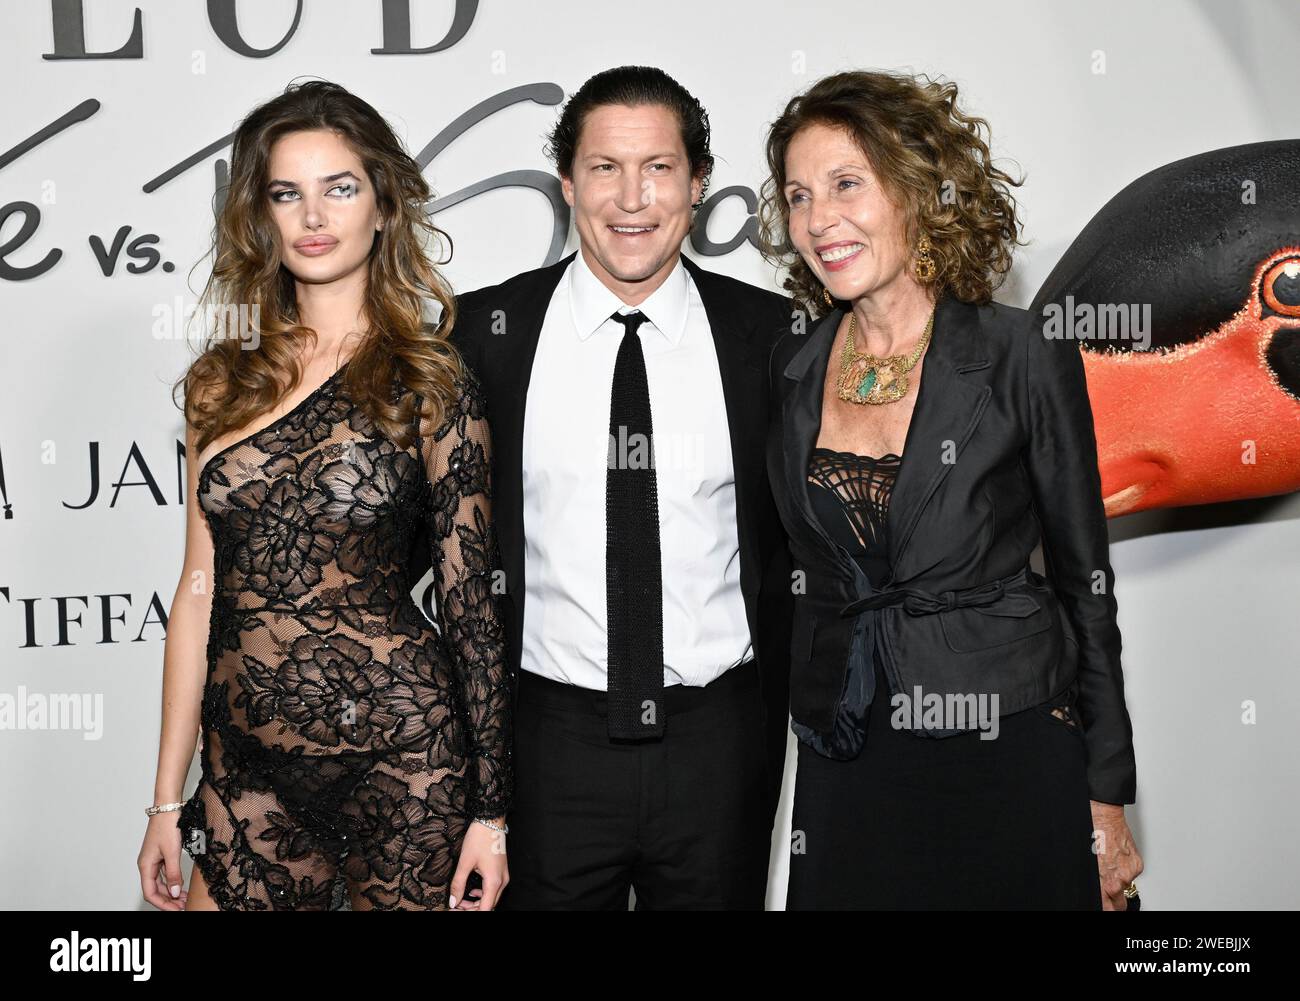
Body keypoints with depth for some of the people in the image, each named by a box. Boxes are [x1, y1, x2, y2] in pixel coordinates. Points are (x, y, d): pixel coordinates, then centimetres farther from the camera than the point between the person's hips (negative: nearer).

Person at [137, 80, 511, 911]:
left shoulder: (432, 383, -5)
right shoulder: (222, 383, 6)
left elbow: (472, 600, -5)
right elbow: (201, 586, 8)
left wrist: (491, 811, -5)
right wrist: (169, 798, 8)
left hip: (398, 760, -3)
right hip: (245, 770, 4)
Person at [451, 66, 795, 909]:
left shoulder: (770, 333, -2)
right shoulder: (486, 332, -3)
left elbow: (791, 550, 5)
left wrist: (769, 733, 5)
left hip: (716, 741, 1)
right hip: (550, 740, 0)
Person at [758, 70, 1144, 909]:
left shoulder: (1024, 357, -7)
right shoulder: (792, 373, 5)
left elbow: (1083, 579, -3)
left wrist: (1106, 798, -3)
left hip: (1007, 755, -3)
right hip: (844, 771, 4)